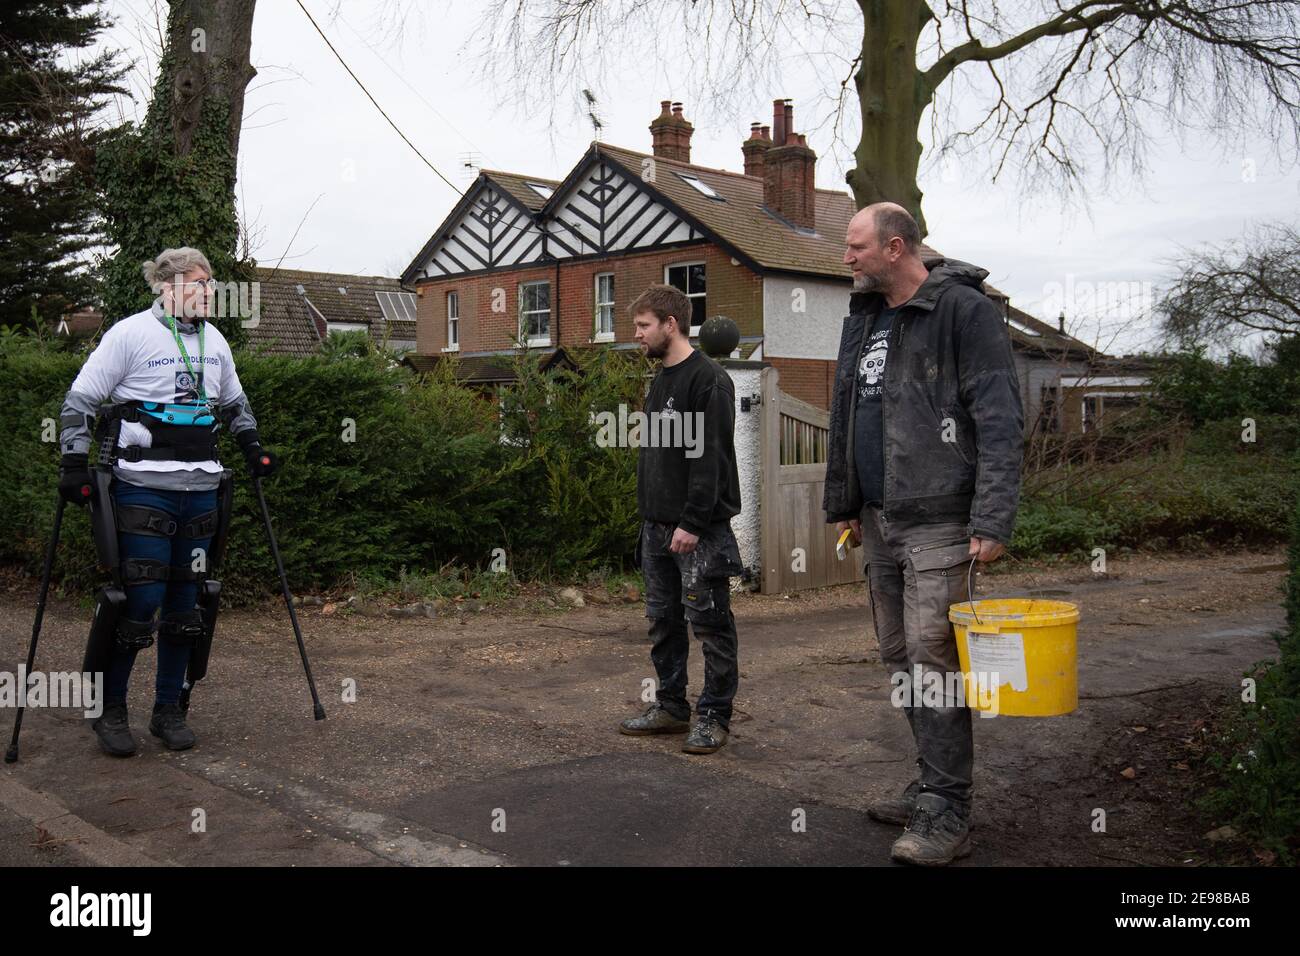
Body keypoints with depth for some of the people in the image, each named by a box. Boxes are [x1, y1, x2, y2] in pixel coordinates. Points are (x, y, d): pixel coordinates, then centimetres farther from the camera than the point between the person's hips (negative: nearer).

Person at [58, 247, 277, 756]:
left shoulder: (214, 341, 13)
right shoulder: (131, 333, -6)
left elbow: (235, 403, 28)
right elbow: (80, 400, -4)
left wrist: (254, 448, 18)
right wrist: (74, 463, -11)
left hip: (200, 489, 6)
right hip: (142, 489, -6)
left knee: (185, 601, 8)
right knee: (141, 597, -6)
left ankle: (169, 709, 20)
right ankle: (109, 709, 12)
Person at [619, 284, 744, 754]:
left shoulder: (708, 379, -13)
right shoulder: (660, 381, 16)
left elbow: (711, 457, -19)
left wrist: (693, 522, -22)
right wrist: (649, 514, 16)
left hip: (698, 528, -9)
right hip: (658, 526, 9)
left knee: (710, 623, 0)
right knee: (662, 620, 14)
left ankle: (714, 715, 8)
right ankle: (671, 706, 25)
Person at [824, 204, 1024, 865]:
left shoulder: (964, 310, -9)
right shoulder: (862, 319, 15)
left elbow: (1000, 423, -14)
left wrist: (992, 520, -20)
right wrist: (842, 505, 20)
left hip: (938, 521, -8)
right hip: (878, 521, 8)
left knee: (932, 660, -9)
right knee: (900, 660, 12)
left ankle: (946, 815, -1)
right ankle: (934, 786, 24)